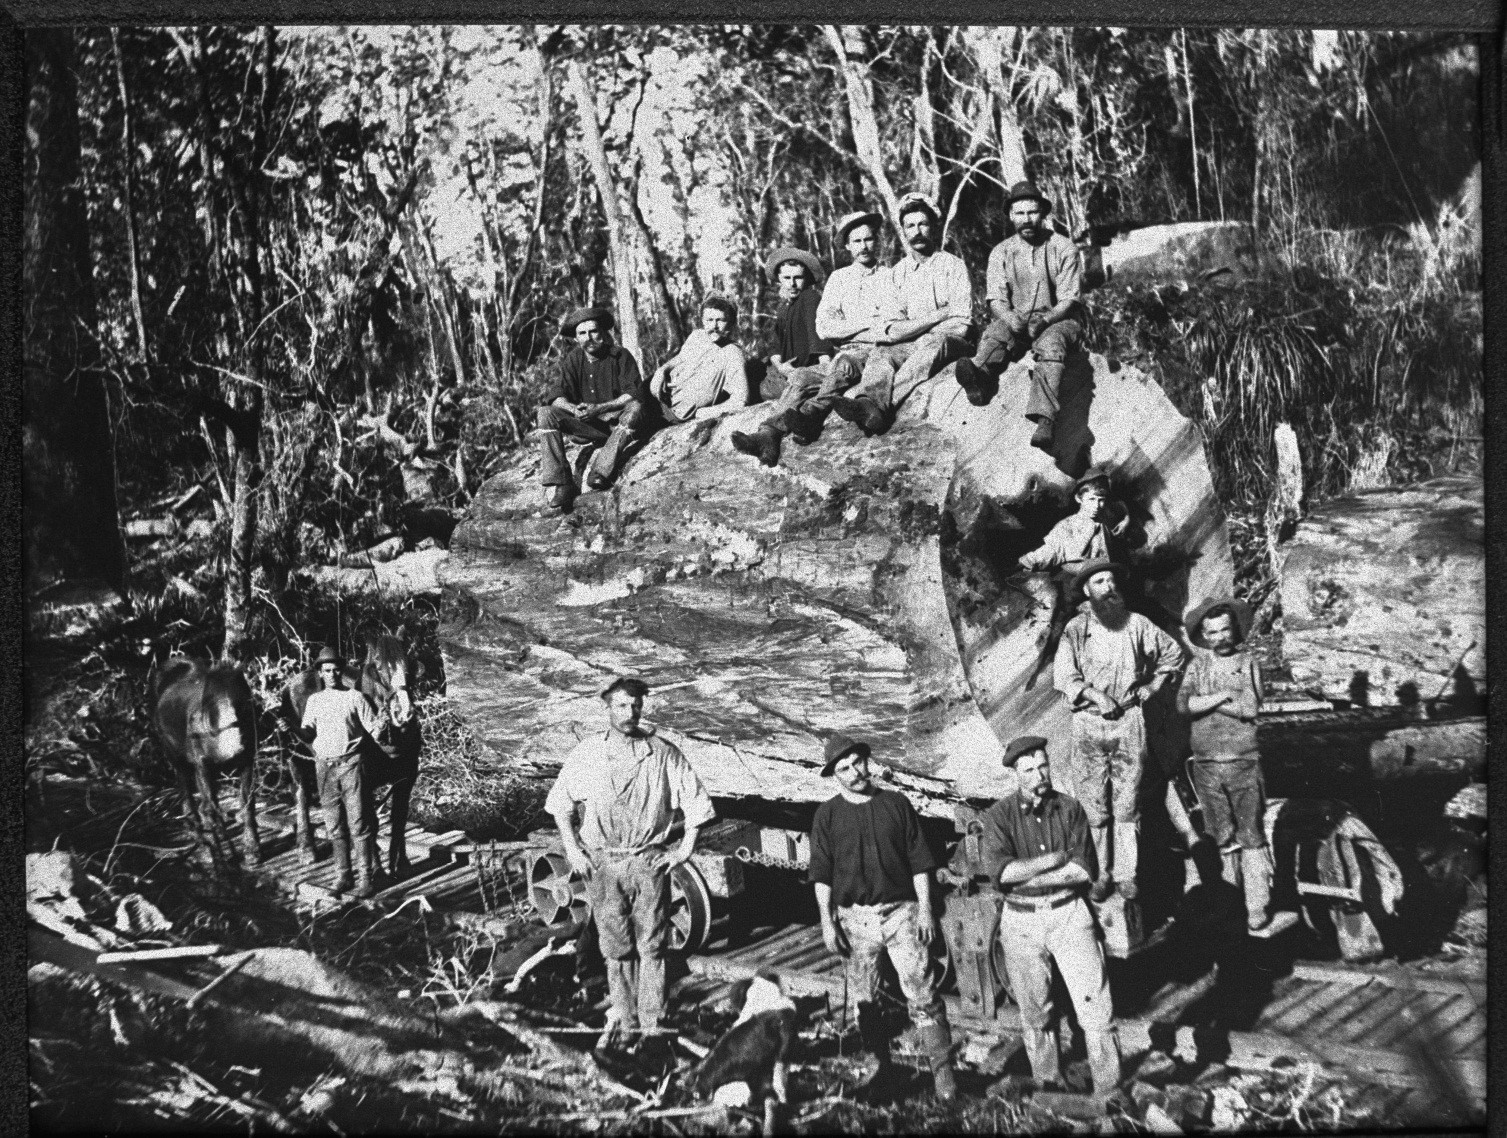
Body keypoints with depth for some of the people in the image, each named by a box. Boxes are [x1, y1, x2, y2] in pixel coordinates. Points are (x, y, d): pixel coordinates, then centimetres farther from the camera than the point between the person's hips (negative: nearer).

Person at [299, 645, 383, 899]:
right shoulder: (314, 700, 13)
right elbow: (308, 731, 9)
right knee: (334, 826, 7)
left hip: (350, 763, -4)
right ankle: (342, 875, 15)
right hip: (324, 765, 4)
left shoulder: (355, 697, 2)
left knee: (358, 823, -5)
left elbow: (375, 727, 0)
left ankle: (365, 878, -3)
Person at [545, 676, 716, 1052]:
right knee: (615, 947, 8)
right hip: (601, 863, 1)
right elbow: (560, 802, 11)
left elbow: (696, 802, 6)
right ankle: (624, 1019, 20)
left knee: (651, 946, 0)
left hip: (649, 862, -1)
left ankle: (652, 1025, 8)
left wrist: (685, 849, 0)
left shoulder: (664, 754, -1)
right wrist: (572, 849, 3)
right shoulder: (587, 753, 2)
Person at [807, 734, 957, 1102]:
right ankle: (880, 1065, 21)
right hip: (854, 916, 1)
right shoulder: (827, 814, 5)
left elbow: (919, 862, 6)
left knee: (923, 993, -8)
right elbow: (821, 875, 4)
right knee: (864, 999, 6)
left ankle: (942, 1072, -4)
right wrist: (827, 921, -3)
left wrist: (925, 911, 0)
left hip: (901, 910, -1)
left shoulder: (897, 804, 5)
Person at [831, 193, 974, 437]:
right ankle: (870, 405, -60)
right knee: (882, 351, -29)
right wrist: (939, 314, -9)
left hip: (950, 345, -3)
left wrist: (909, 330, -9)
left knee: (934, 342, -37)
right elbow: (891, 328, 10)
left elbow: (961, 324, -2)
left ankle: (882, 404, -53)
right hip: (910, 349, 3)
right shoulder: (897, 273, 18)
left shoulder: (953, 266, 8)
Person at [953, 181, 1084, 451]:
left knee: (1050, 343, -36)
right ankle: (978, 376, -67)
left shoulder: (1064, 249, 0)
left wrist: (1044, 320, -26)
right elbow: (996, 299, -1)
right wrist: (1010, 318, -25)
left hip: (1059, 319, -2)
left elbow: (1069, 300, -6)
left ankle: (1045, 421, -57)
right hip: (1015, 320, 3)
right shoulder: (1001, 252, 8)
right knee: (993, 335, -31)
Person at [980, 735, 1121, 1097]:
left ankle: (1109, 1089, 6)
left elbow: (1083, 869, -9)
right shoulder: (998, 816, -3)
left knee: (1095, 1003, -3)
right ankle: (1047, 1085, 26)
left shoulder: (1070, 809, 2)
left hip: (1069, 914, 0)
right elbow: (997, 869, -18)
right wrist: (1056, 859, -14)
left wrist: (1024, 875, -13)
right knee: (1034, 1012, 11)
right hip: (1021, 921, 0)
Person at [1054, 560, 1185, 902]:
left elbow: (1173, 653, 17)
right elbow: (1062, 674, -6)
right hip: (1088, 722, 0)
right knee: (1093, 806, 1)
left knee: (1127, 804, 1)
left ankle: (1125, 874, 8)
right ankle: (1102, 873, 8)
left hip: (1128, 720, 1)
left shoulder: (1136, 624, 6)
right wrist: (1094, 694, -18)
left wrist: (1149, 687, 10)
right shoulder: (1075, 629, 2)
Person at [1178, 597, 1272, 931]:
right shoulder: (1197, 664, 9)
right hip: (1207, 763, 2)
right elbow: (1183, 704, -6)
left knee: (1251, 837, -2)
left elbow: (1251, 707, -10)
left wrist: (1204, 702, -6)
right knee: (1222, 837, 7)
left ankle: (1257, 908, 0)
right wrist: (1224, 696, -11)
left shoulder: (1247, 662, 4)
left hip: (1243, 762, -2)